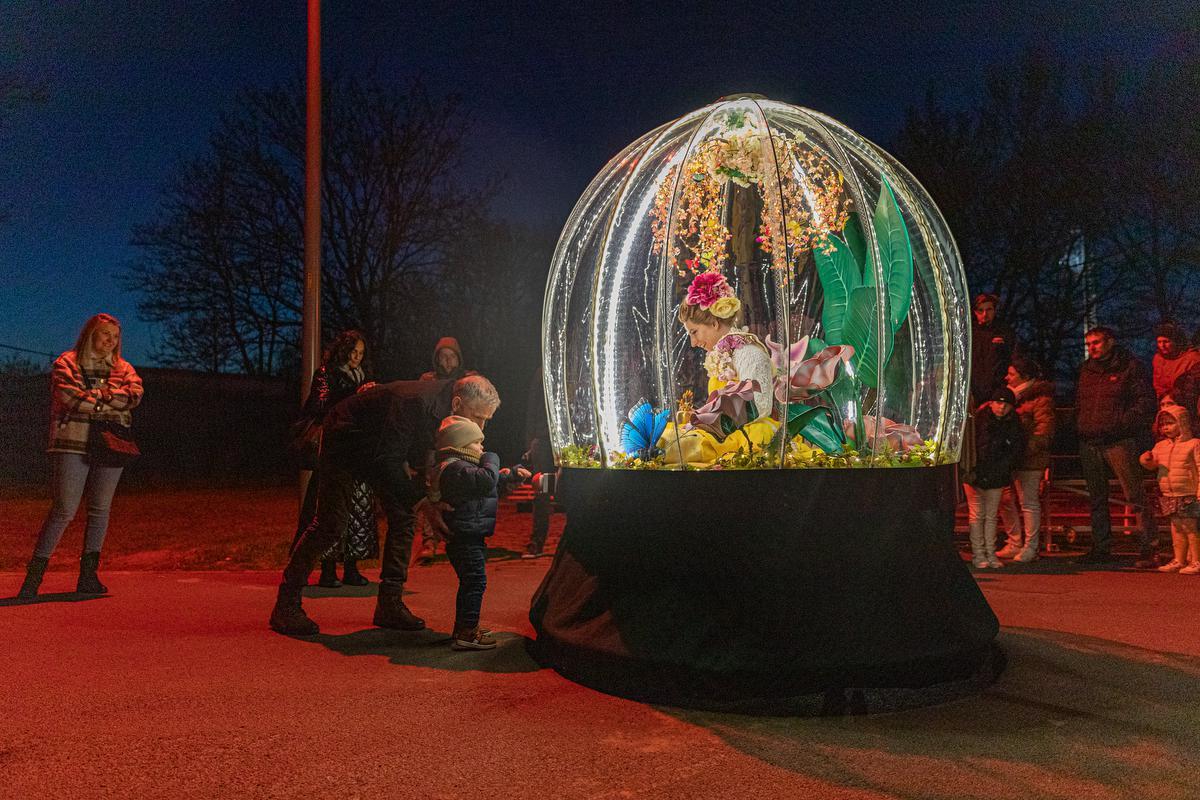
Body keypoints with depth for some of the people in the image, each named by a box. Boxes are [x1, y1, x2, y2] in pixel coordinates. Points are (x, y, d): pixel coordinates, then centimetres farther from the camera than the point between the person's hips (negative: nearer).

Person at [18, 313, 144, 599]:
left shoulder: (123, 368, 15)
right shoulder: (66, 363, 4)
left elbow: (134, 394, -4)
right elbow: (70, 397, -12)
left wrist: (92, 396, -11)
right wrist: (112, 402, -5)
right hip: (72, 445, -4)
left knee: (100, 509, 6)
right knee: (64, 511, -8)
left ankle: (88, 576, 14)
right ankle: (34, 576, 2)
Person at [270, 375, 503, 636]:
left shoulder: (445, 404, -15)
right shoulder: (414, 402, -39)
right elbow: (386, 461, -37)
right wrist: (421, 503, -39)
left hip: (382, 446, 8)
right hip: (344, 439, -8)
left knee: (403, 517, -1)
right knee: (332, 524, -10)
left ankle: (390, 605, 8)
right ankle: (286, 606, 2)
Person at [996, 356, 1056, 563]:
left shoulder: (1040, 398, -9)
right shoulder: (1013, 394, 17)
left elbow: (1045, 428, -16)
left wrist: (1028, 449, -23)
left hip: (1029, 459, -8)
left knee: (1028, 502, -1)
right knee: (1005, 500, 10)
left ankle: (1030, 548, 10)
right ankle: (1014, 544, 21)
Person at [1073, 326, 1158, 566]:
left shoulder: (1130, 366, -2)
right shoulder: (1086, 370, 16)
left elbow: (1146, 400, -7)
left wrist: (1123, 422, -16)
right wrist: (1080, 426, 12)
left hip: (1118, 441, -6)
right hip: (1089, 443, 6)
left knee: (1135, 496, -7)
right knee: (1096, 499, 11)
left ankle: (1149, 547, -2)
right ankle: (1101, 548, 20)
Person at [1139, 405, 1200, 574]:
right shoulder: (1161, 446, 11)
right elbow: (1152, 464, 14)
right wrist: (1146, 459, -11)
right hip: (1168, 495, 6)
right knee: (1176, 528, 12)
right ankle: (1179, 560, 19)